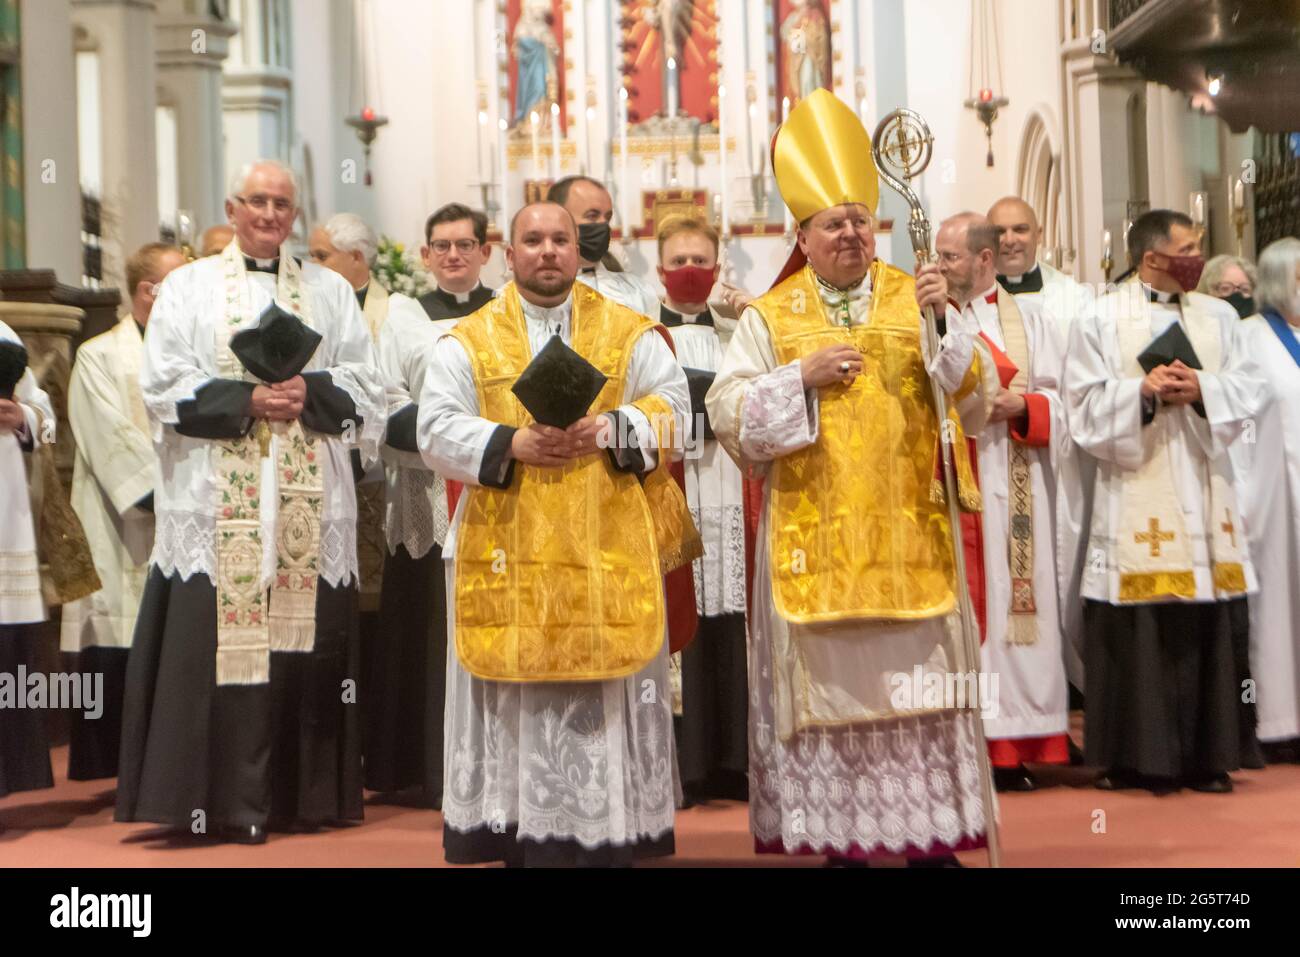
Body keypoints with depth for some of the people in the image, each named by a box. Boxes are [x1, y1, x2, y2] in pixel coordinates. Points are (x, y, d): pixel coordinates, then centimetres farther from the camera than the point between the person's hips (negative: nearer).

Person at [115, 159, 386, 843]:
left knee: (304, 643, 1)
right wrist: (248, 401, -10)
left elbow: (363, 385, 11)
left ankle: (303, 794, 9)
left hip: (310, 504, 2)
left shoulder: (330, 291, 16)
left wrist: (308, 392, -8)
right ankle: (228, 799, -1)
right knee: (223, 643, -6)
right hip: (218, 504, -2)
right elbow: (164, 386, 0)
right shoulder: (188, 287, 10)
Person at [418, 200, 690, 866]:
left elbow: (672, 406, 2)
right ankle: (526, 841, 9)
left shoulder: (630, 333, 10)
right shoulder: (468, 341, 8)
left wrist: (607, 431, -14)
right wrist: (512, 444, -16)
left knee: (606, 706, 1)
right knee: (516, 707, 1)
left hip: (605, 557, 0)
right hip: (508, 558, 0)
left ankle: (609, 837, 9)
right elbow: (436, 429, -1)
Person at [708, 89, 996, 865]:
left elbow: (979, 402, 0)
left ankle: (930, 833, 12)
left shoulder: (918, 298, 7)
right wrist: (802, 377, -13)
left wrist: (944, 326, -15)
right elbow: (728, 415, -1)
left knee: (918, 678, 2)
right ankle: (840, 835, 13)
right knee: (829, 680, 2)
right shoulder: (769, 317, 6)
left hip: (908, 533, 1)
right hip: (815, 536, 0)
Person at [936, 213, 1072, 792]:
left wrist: (1021, 406, -11)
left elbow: (1058, 404, 8)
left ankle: (1013, 749, 3)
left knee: (1010, 603, -2)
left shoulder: (1030, 322, 12)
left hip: (1010, 489, 0)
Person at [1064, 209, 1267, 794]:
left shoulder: (1218, 317, 15)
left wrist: (1202, 389, -10)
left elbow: (1250, 392, 8)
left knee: (1210, 627, 1)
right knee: (1139, 630, -4)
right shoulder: (1101, 321, 3)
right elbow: (1085, 407, -2)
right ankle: (1136, 757, 5)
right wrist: (1143, 390, -16)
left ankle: (1207, 753, 11)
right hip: (1136, 498, -3)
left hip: (1205, 496, 4)